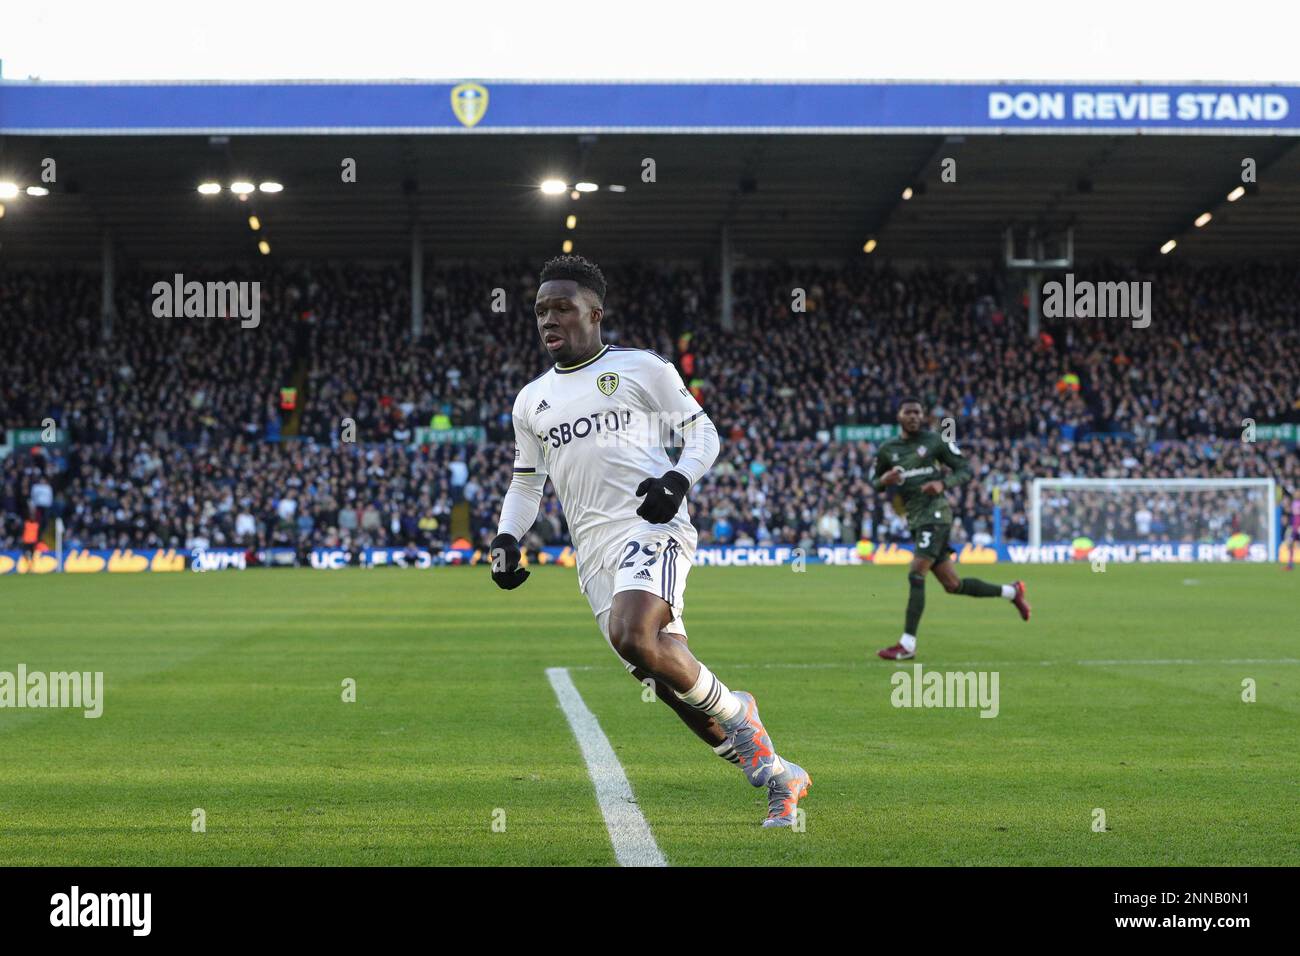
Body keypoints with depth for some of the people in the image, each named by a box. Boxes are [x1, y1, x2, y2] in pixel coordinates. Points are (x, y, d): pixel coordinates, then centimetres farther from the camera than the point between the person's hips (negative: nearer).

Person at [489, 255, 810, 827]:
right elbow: (526, 483, 27)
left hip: (651, 528, -5)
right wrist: (505, 539, 10)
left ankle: (735, 713, -7)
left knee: (632, 635, -32)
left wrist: (678, 480, -11)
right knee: (670, 684, -1)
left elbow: (703, 434, 8)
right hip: (594, 553, 5)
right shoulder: (531, 400, 20)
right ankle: (778, 777, 12)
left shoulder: (642, 368, 5)